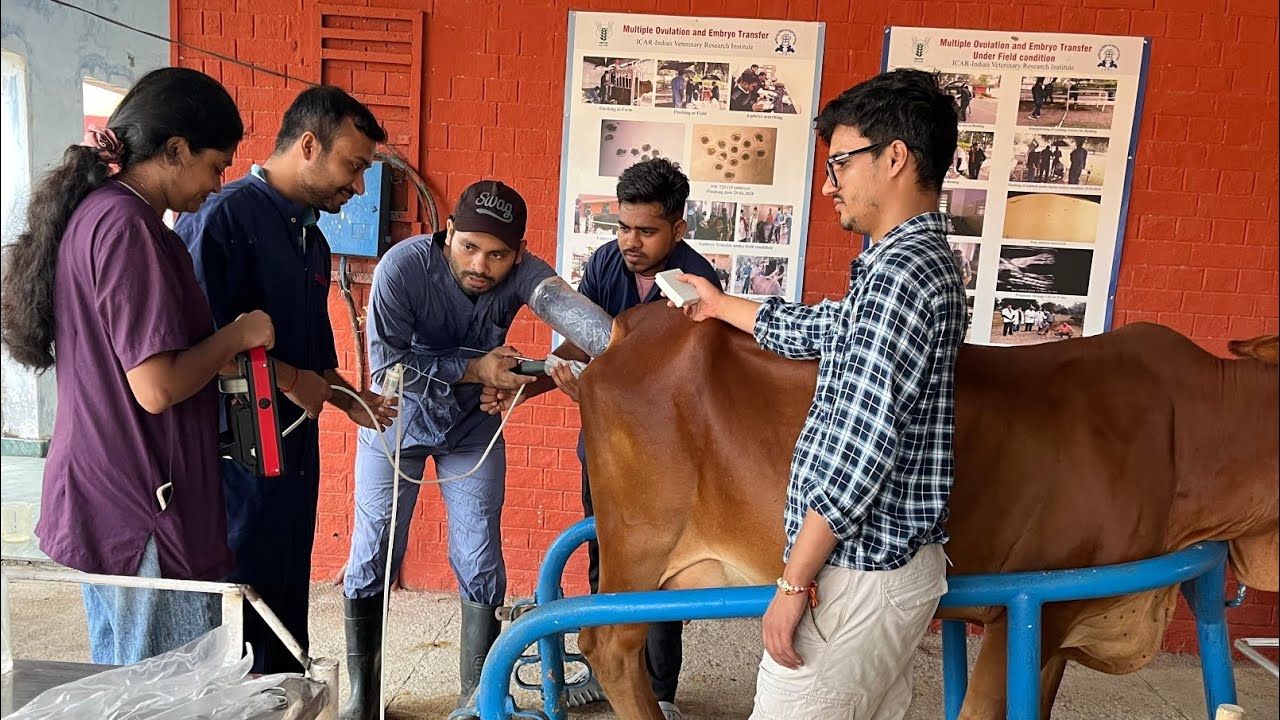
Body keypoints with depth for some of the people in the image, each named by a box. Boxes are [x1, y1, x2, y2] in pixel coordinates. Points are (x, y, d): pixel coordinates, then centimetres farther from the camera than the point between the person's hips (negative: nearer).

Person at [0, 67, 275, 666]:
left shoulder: (86, 211, 10)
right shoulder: (128, 226, -20)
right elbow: (156, 387, -24)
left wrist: (219, 348, 12)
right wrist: (237, 335, -10)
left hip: (97, 498, 10)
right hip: (142, 508, -10)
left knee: (117, 681, 23)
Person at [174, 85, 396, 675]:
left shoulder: (311, 237, 14)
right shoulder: (224, 216, -14)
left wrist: (346, 398, 10)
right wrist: (286, 378, -16)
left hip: (296, 449, 8)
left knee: (288, 597, 18)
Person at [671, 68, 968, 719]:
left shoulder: (902, 269, -20)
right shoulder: (921, 259, 13)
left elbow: (860, 446, -24)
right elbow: (817, 329, 26)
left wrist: (795, 580, -18)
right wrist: (724, 306, 38)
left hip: (859, 572, -10)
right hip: (899, 562, 10)